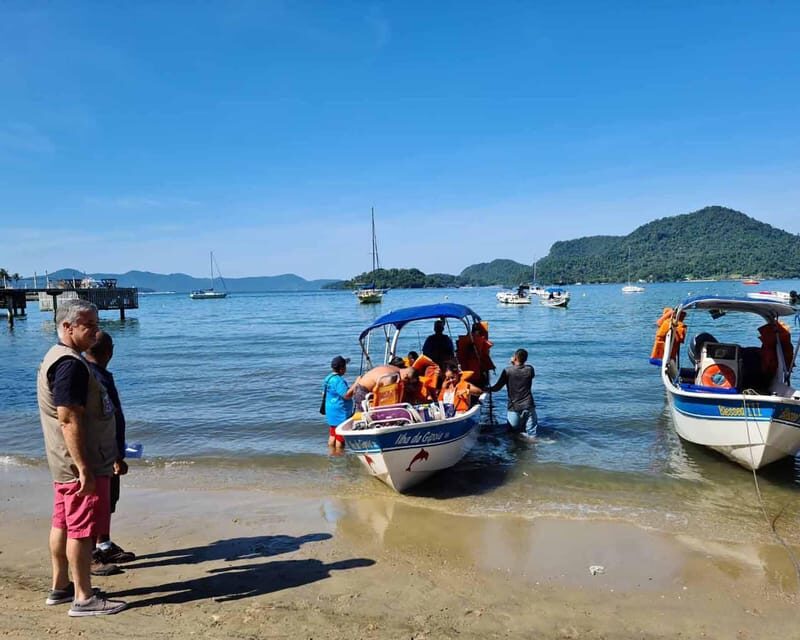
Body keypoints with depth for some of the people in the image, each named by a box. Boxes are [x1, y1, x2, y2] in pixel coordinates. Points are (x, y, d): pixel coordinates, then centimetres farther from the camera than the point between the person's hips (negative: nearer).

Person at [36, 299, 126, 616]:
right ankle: (83, 599, 8)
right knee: (82, 529, -2)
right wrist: (84, 469, -25)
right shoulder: (71, 364, -21)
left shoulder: (57, 357, 13)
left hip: (67, 465, 10)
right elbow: (69, 420, -26)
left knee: (63, 524, 17)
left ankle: (60, 587, 29)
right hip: (82, 465, -10)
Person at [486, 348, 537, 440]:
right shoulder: (529, 369, -1)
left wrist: (486, 389, 15)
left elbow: (497, 388, -3)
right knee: (531, 436, 5)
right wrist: (515, 364, 16)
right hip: (529, 407, 2)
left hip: (514, 408, -2)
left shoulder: (508, 371, -8)